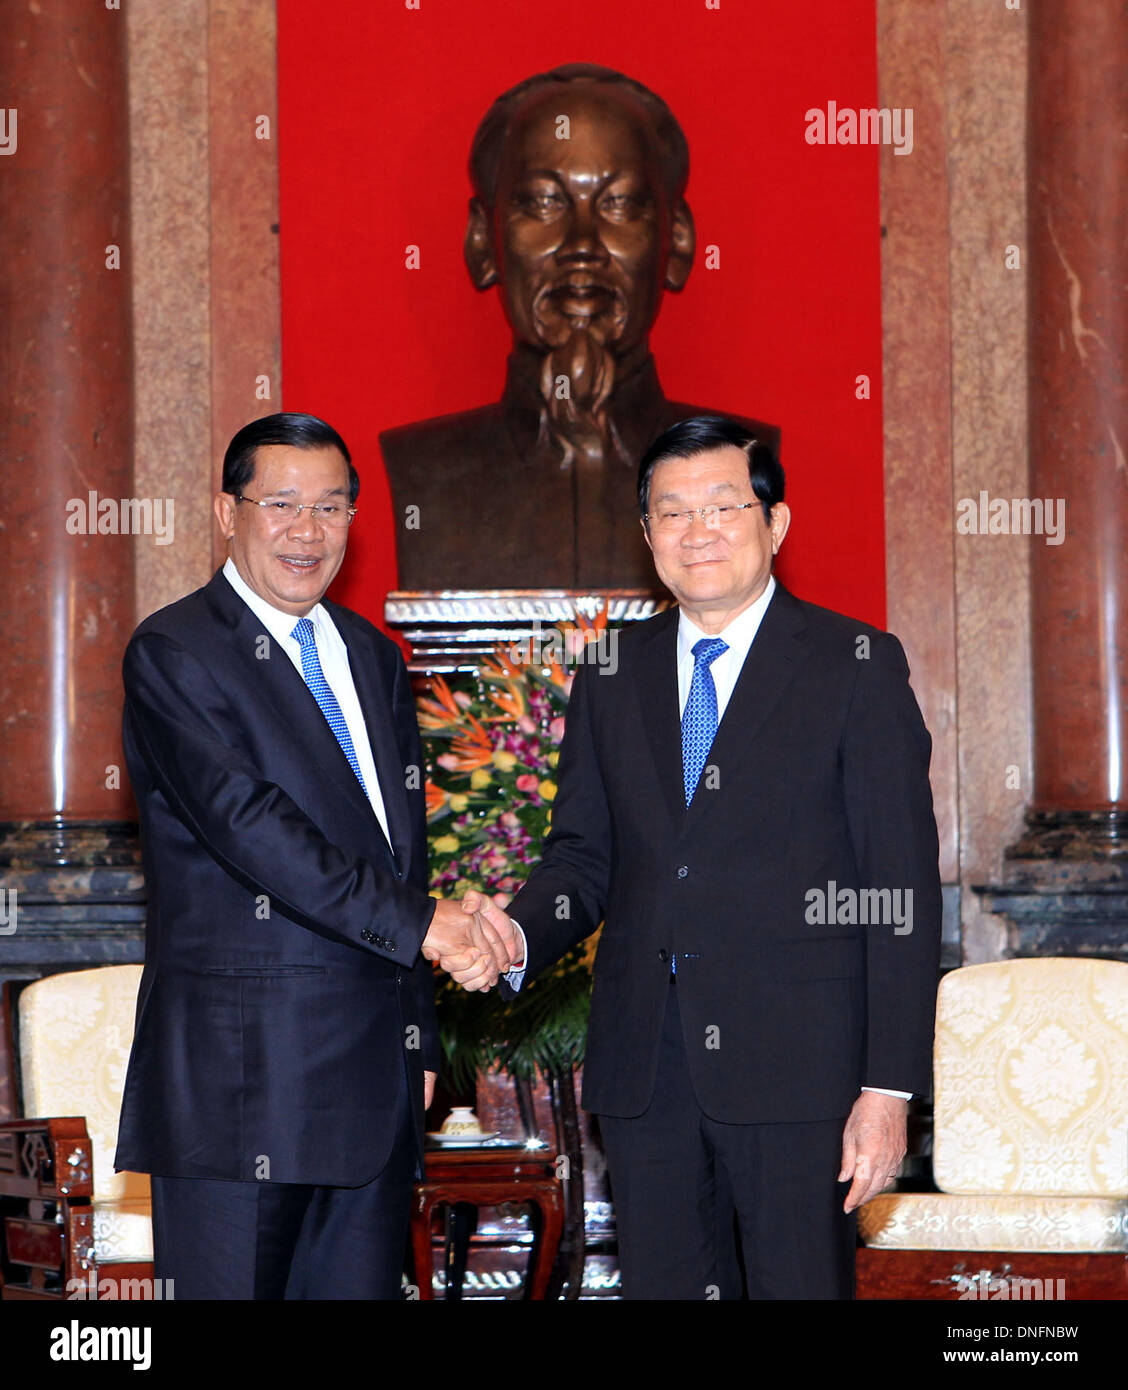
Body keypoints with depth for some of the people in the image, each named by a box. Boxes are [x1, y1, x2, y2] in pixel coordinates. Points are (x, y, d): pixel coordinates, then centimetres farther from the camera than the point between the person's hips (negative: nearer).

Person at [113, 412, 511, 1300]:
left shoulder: (376, 661, 18)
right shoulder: (174, 655, -5)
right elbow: (249, 824, -18)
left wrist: (418, 1041, 16)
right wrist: (418, 921, -22)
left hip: (373, 1067, 7)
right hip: (240, 1078, -6)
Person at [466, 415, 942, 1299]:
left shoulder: (858, 667, -1)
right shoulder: (611, 679, 13)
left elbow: (903, 890, -4)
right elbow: (585, 854, 15)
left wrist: (889, 1087, -11)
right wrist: (519, 935, -9)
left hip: (795, 1069, -4)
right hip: (643, 1073, 4)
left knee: (803, 1285, -2)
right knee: (659, 1285, 9)